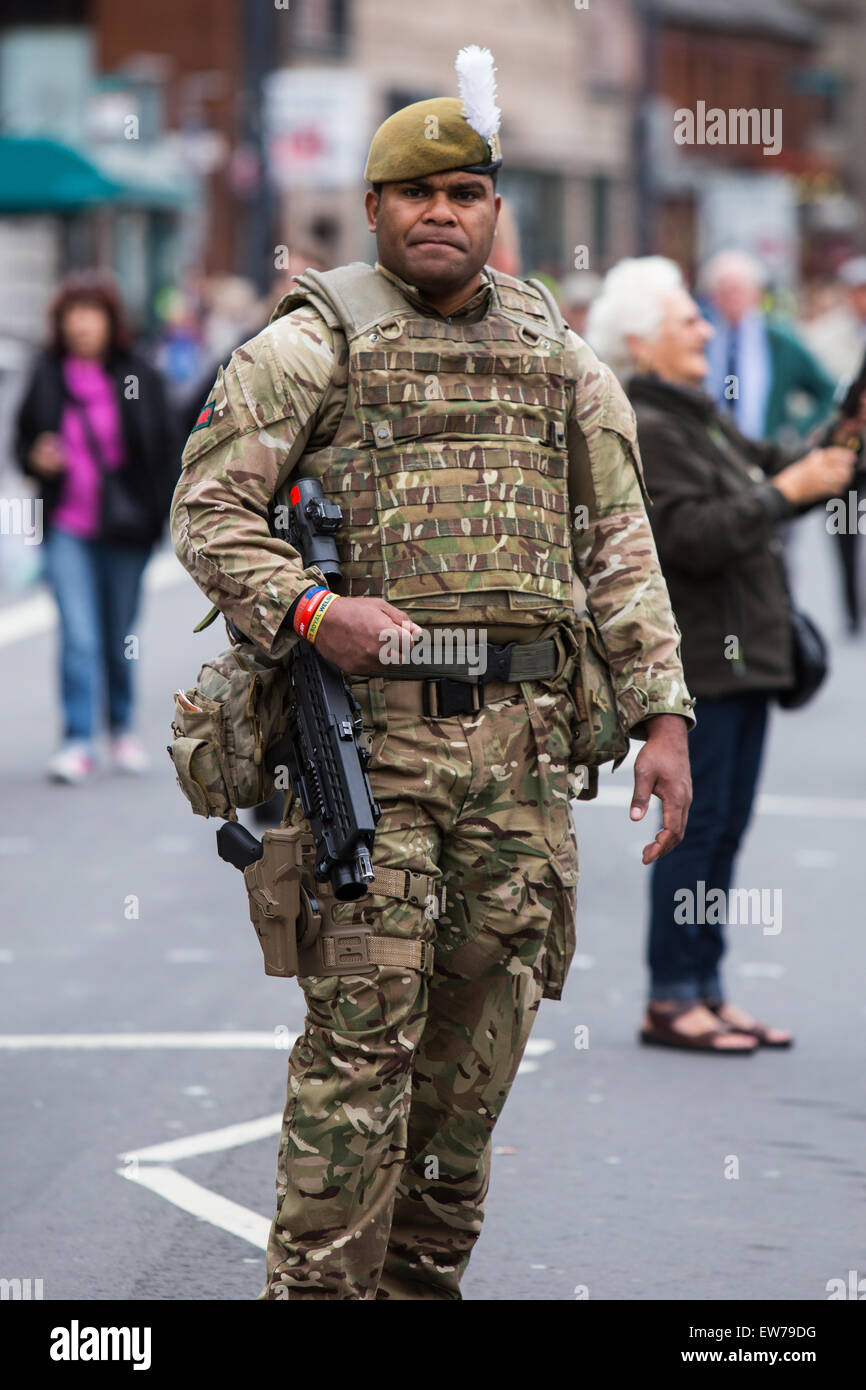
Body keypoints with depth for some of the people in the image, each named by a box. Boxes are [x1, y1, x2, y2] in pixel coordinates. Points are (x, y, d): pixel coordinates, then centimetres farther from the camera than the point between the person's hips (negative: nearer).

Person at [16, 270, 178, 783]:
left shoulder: (138, 378, 0)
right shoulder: (47, 377, 2)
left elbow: (166, 451, 4)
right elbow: (24, 440, 12)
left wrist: (162, 510, -5)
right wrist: (37, 460, -10)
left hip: (124, 528, 0)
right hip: (67, 528, 0)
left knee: (120, 638, 11)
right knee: (79, 635, -11)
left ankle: (123, 727, 31)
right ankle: (79, 741, -9)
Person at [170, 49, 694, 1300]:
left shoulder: (559, 358, 13)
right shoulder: (314, 340, 1)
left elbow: (620, 549, 14)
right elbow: (208, 508, -2)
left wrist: (663, 715, 6)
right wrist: (310, 609, -18)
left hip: (521, 737, 4)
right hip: (369, 730, -4)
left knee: (483, 1022, 8)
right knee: (362, 1030, -7)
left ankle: (426, 1271, 19)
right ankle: (319, 1285, -1)